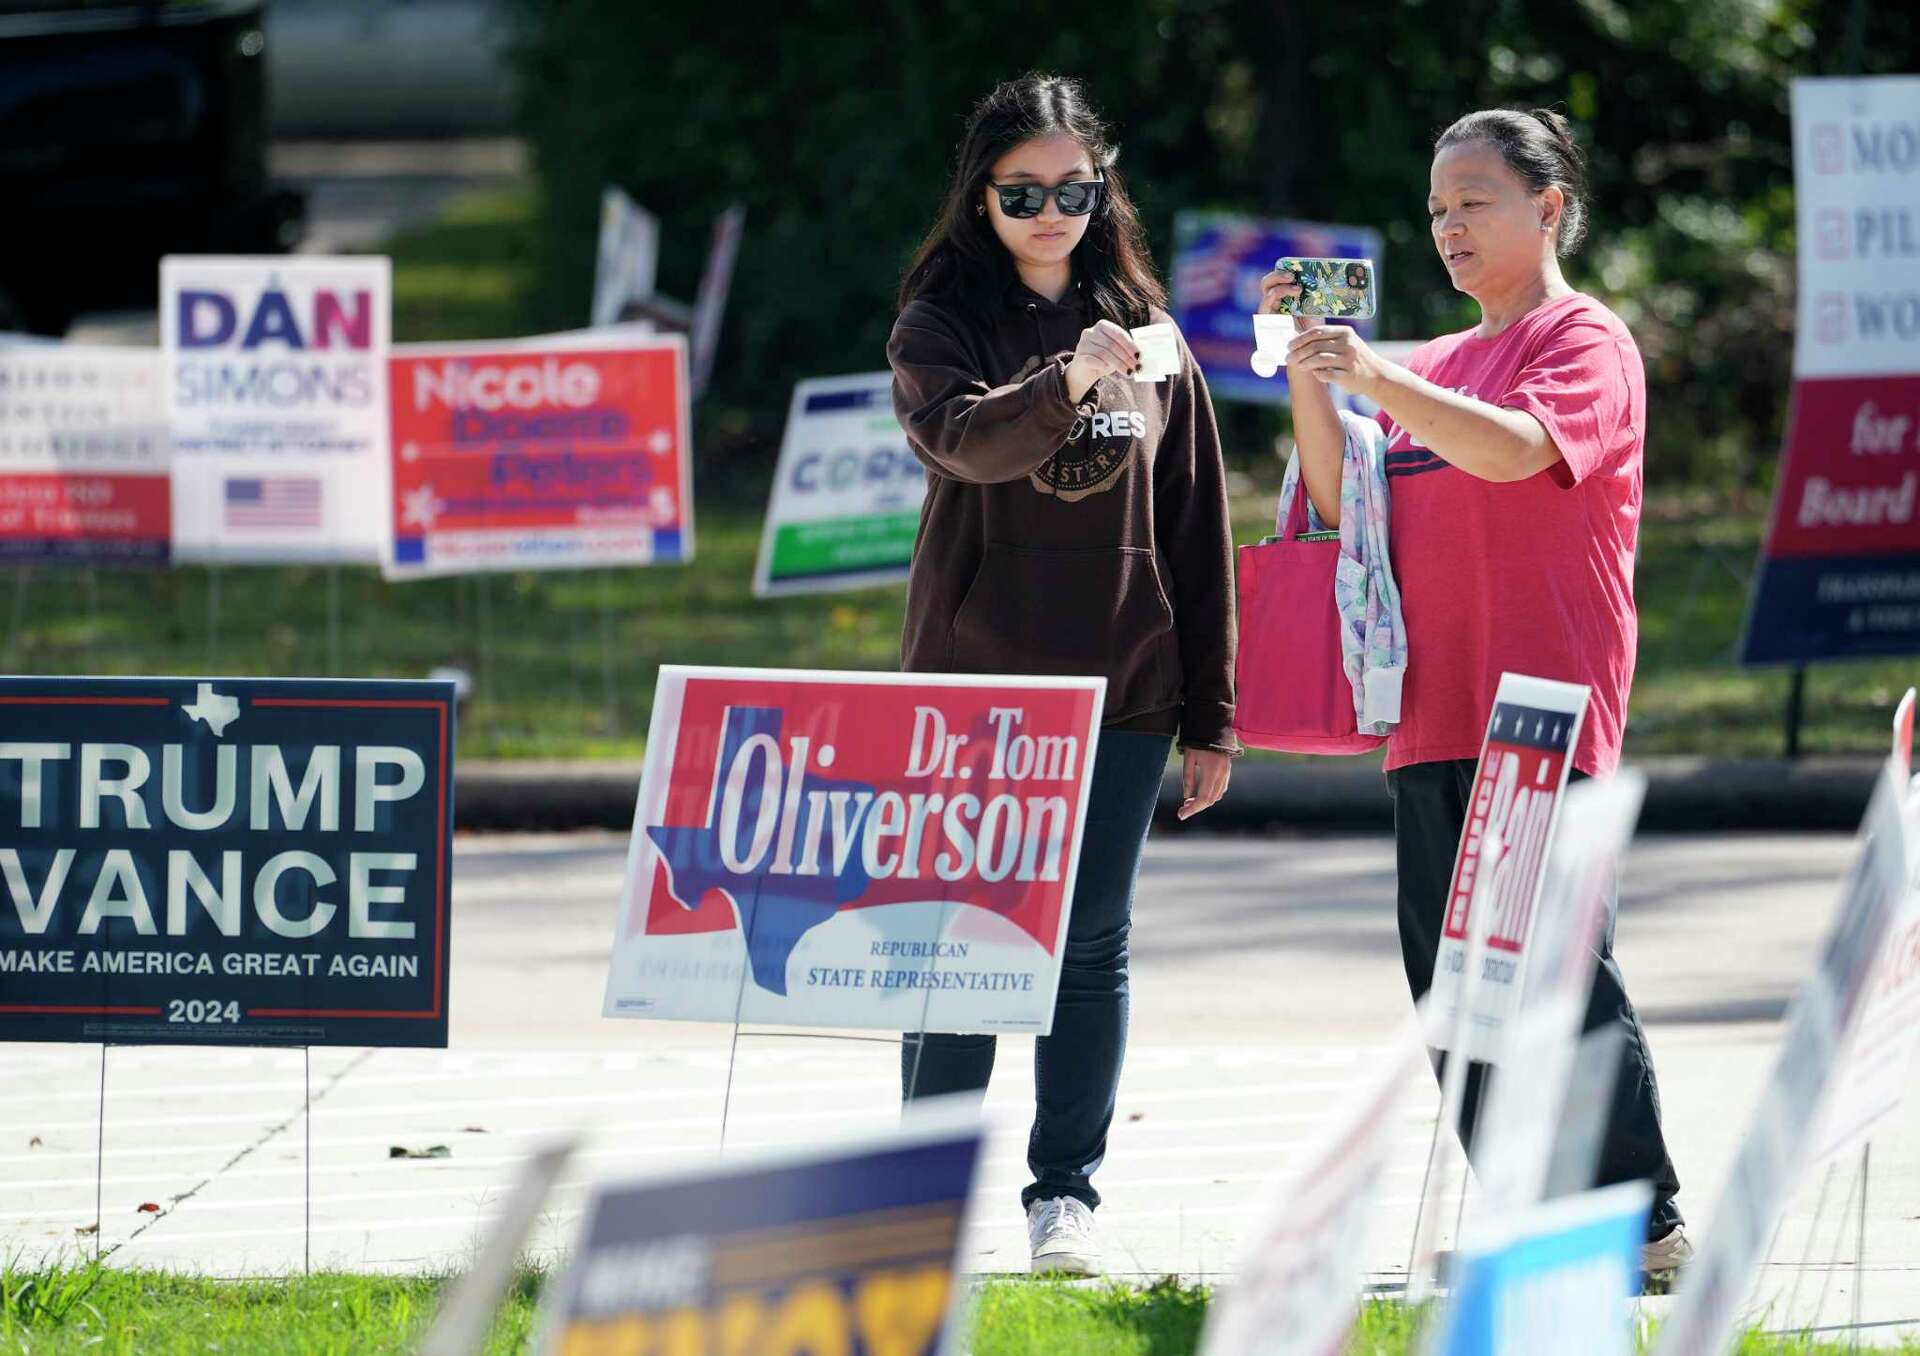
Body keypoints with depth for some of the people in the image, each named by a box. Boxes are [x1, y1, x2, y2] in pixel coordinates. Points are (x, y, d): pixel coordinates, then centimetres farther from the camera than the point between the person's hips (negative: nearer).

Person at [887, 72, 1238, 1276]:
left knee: (1094, 950, 3)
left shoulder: (1147, 336, 8)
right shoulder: (942, 327, 0)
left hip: (1121, 694, 2)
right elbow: (967, 439, -23)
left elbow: (1196, 531, 10)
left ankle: (1067, 1197, 8)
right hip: (971, 685, -2)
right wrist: (1067, 379, -42)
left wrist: (1211, 714, 7)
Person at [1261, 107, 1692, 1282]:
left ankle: (1643, 1221, -4)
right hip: (1434, 720, 8)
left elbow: (1514, 447, -21)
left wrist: (1376, 378, -27)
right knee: (1453, 975, 5)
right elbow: (1345, 503, 14)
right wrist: (1307, 369, 4)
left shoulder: (1589, 343, -2)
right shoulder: (1440, 369, 20)